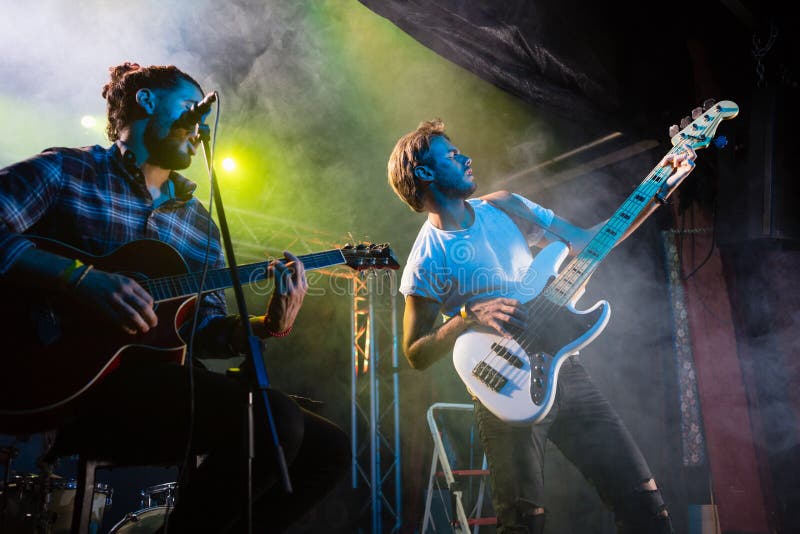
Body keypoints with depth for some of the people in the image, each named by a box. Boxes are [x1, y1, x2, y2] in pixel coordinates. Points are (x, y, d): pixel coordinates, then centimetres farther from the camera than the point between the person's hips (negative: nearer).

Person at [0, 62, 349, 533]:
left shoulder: (200, 223, 17)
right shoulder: (66, 171, 2)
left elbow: (205, 331, 12)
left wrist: (268, 325, -6)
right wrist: (79, 279, -25)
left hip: (163, 385, 7)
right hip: (73, 379, -7)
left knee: (329, 449, 1)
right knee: (274, 419, -27)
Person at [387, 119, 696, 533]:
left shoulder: (504, 207, 9)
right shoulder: (428, 261, -8)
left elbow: (583, 241, 13)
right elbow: (415, 354, -5)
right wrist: (470, 316, -20)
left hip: (561, 368, 5)